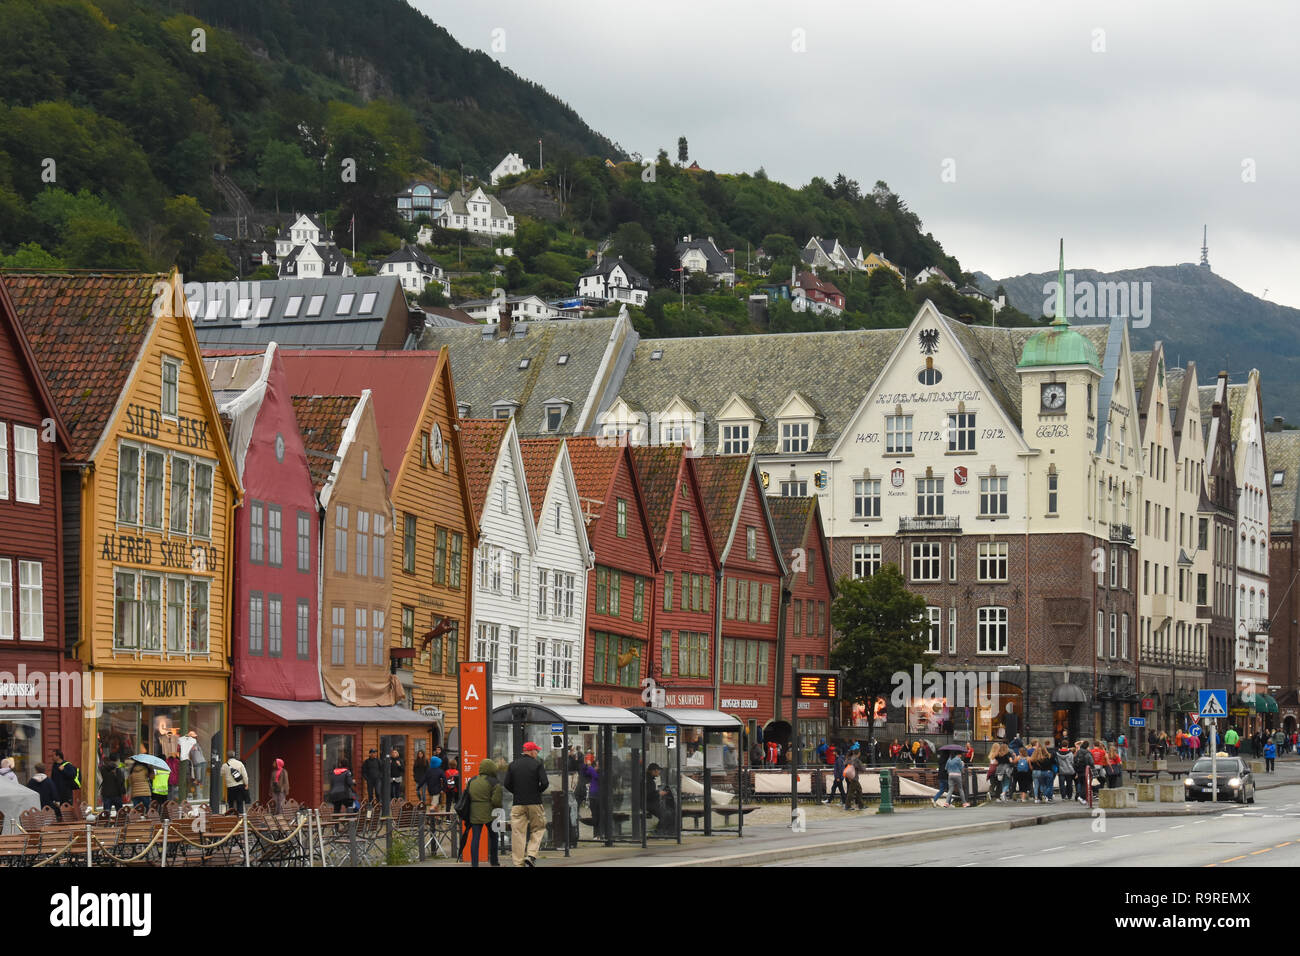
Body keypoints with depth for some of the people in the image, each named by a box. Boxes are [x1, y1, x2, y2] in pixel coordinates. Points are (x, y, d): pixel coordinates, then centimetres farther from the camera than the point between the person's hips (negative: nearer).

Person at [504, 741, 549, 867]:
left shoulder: (512, 765, 6)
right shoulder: (537, 764, -4)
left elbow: (507, 784, 2)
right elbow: (545, 783, -10)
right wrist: (537, 792, 8)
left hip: (517, 804, 2)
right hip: (534, 803, -2)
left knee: (518, 833, 3)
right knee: (538, 828, 13)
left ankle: (518, 862, 1)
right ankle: (531, 854, -4)